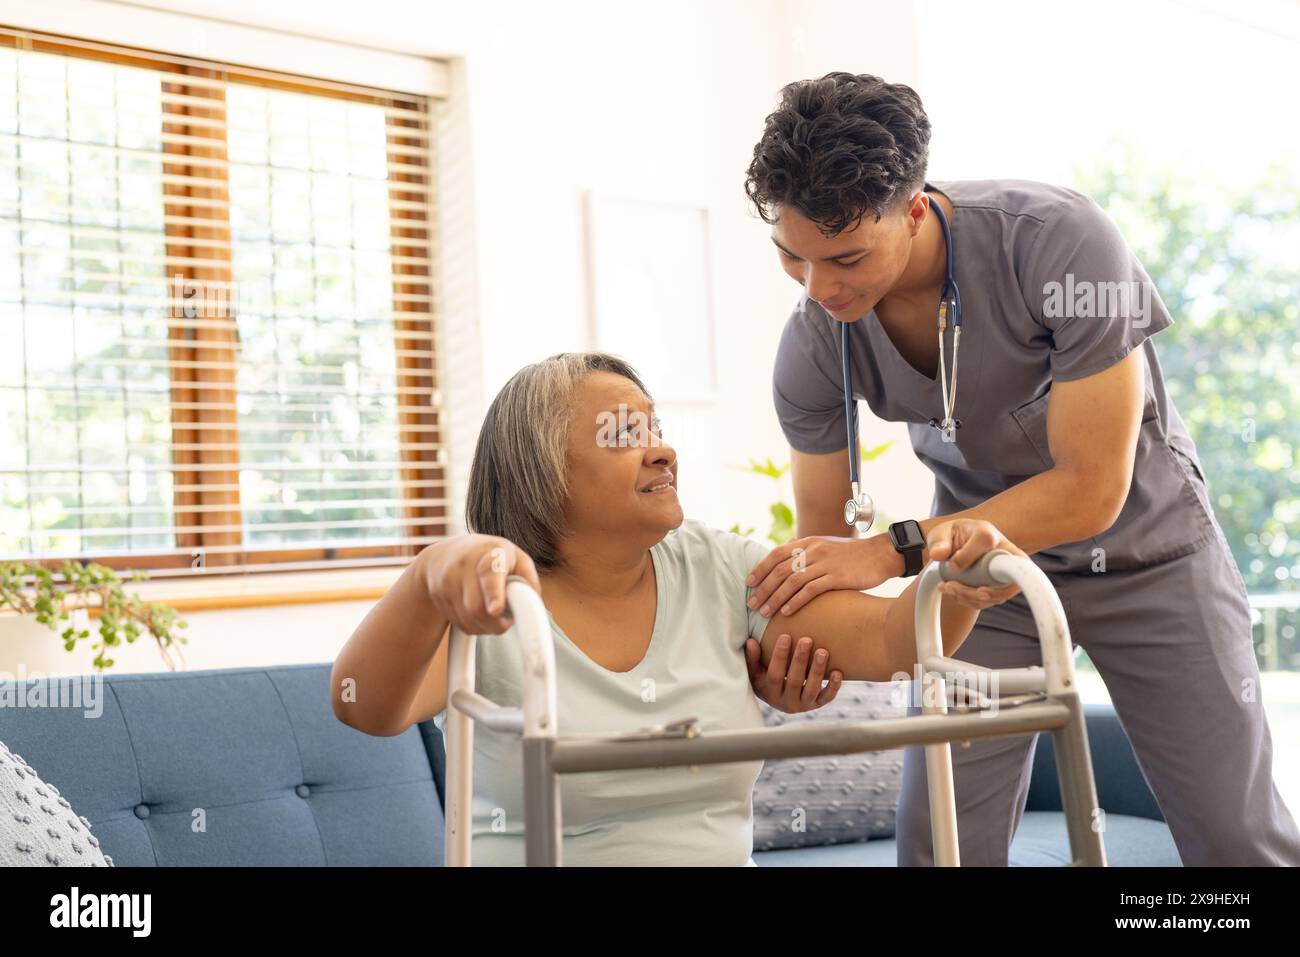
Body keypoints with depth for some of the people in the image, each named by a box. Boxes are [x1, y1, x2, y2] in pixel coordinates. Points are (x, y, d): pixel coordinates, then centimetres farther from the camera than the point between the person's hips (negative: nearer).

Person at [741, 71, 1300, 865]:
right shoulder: (811, 350, -20)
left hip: (1139, 540, -2)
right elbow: (823, 535, -7)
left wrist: (894, 551, -36)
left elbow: (1092, 491, -29)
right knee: (938, 836, -3)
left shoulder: (1061, 243, -32)